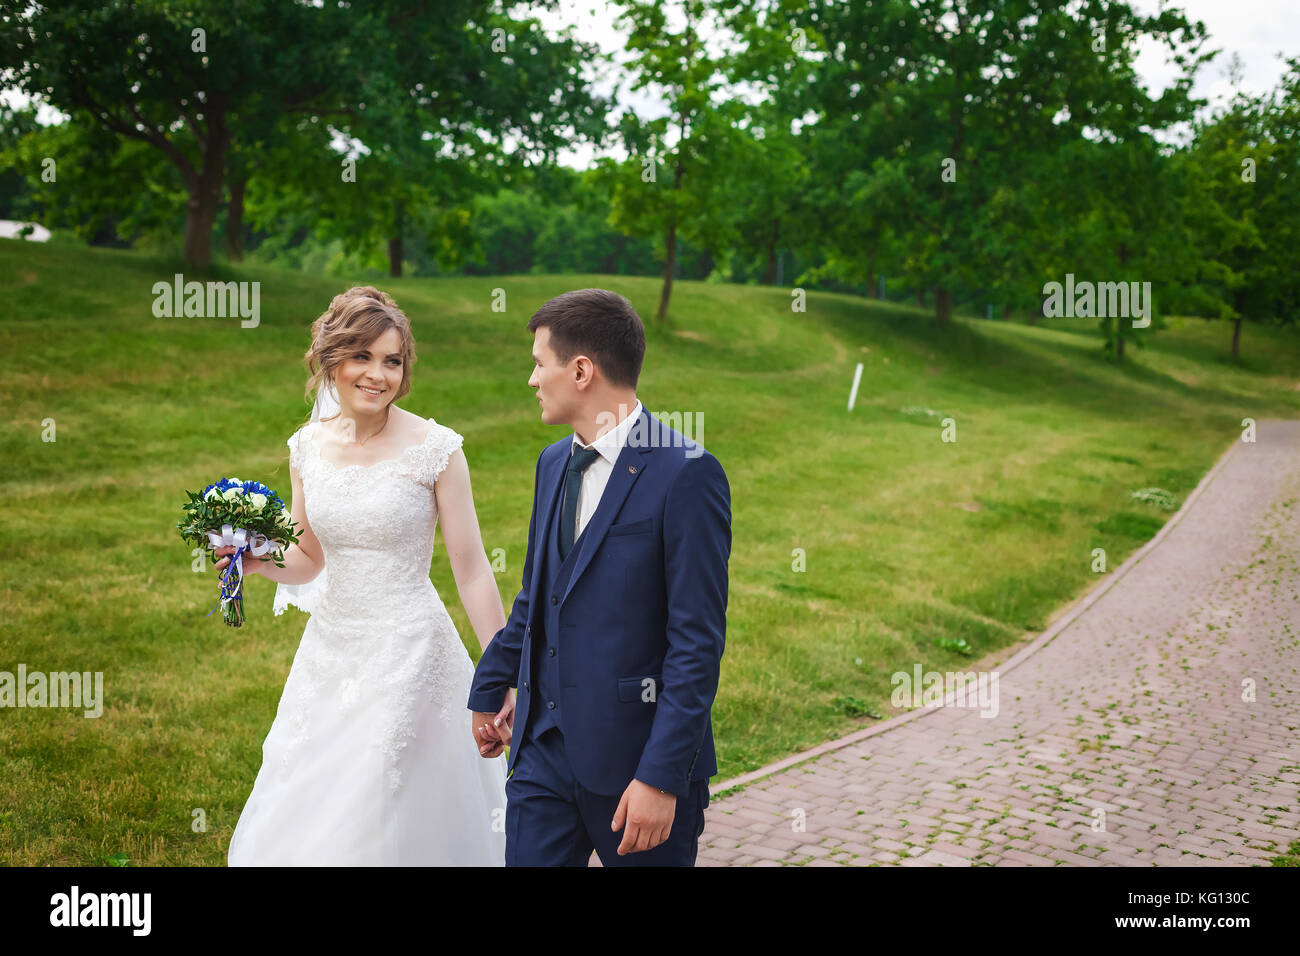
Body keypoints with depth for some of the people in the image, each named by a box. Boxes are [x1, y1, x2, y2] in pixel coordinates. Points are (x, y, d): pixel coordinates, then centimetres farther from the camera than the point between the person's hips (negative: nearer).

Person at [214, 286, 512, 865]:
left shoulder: (435, 449, -12)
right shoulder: (307, 447, 2)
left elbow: (471, 570, -9)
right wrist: (256, 560, -7)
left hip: (407, 654, -5)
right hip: (329, 649, 5)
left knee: (387, 823, 3)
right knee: (302, 826, 16)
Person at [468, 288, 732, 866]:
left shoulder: (685, 473, -14)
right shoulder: (554, 463, 11)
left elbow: (697, 639, -16)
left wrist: (662, 776, -19)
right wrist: (490, 689, 26)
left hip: (636, 754, -6)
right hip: (543, 749, 6)